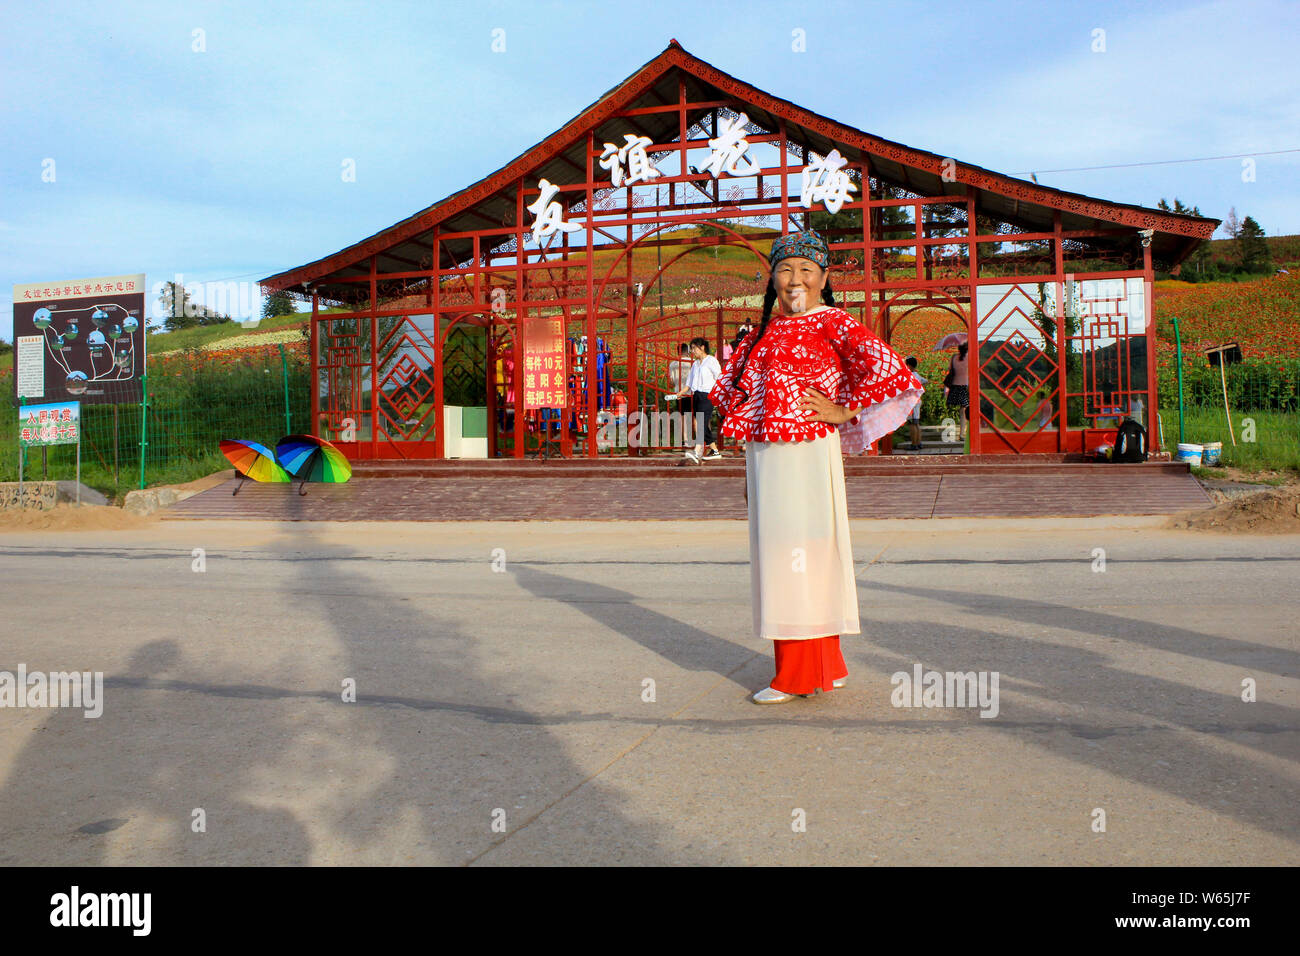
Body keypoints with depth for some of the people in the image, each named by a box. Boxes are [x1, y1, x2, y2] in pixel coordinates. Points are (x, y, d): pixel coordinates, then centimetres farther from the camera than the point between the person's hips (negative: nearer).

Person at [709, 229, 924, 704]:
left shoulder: (834, 324, -5)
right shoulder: (763, 331, 15)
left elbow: (893, 372, -17)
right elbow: (727, 388, 28)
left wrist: (843, 412, -12)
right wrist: (749, 422, 12)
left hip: (808, 455, -7)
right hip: (763, 456, 8)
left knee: (800, 554, -4)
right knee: (775, 555, 11)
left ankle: (798, 676, 7)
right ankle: (825, 665, 24)